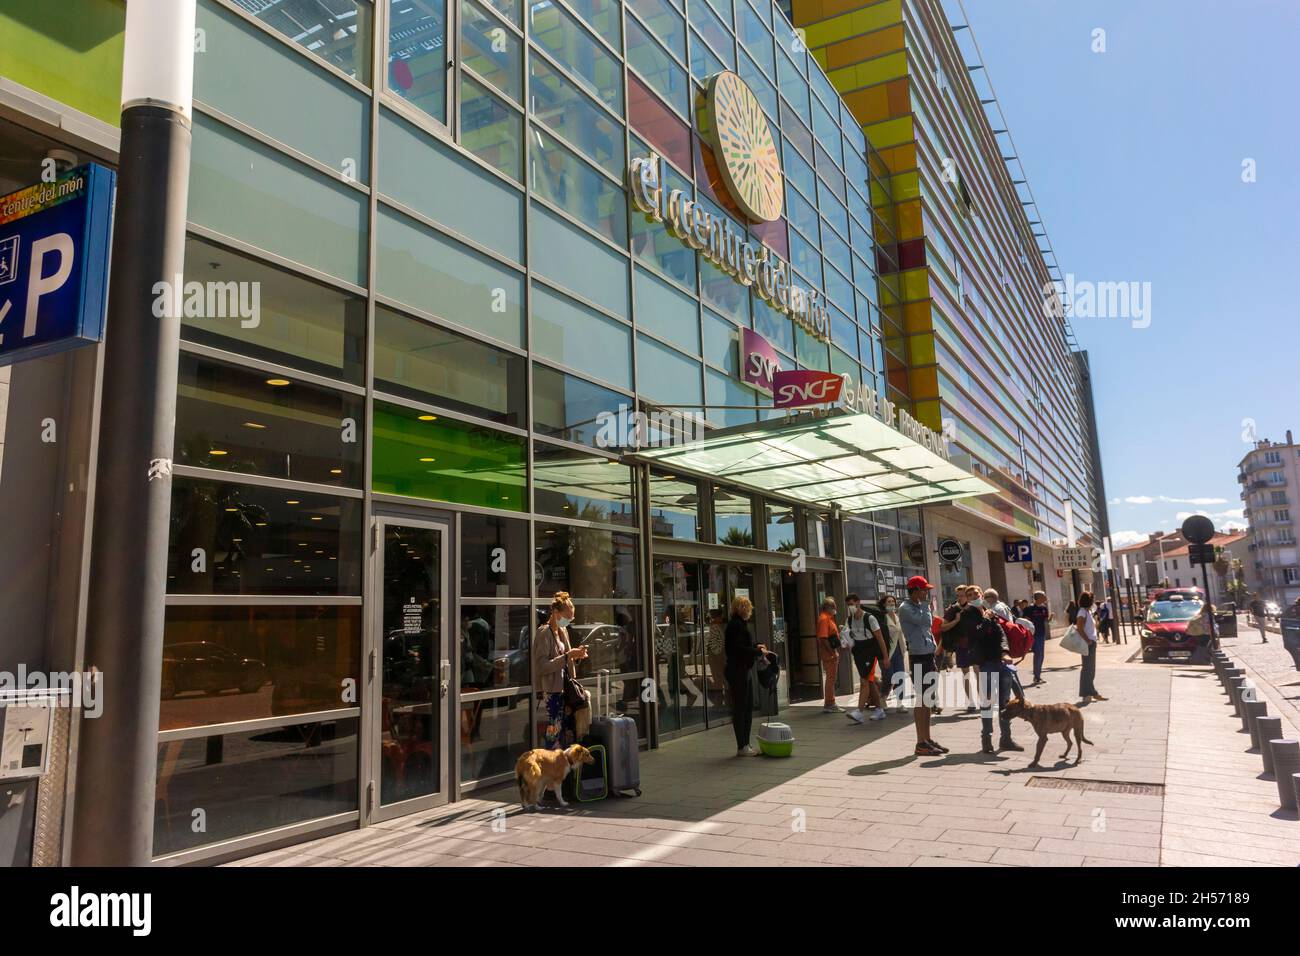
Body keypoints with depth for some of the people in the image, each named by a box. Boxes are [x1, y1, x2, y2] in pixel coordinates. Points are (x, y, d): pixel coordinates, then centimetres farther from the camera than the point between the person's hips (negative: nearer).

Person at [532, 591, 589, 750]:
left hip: (563, 691, 8)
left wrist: (576, 656, 4)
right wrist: (567, 656, -21)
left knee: (568, 736, 9)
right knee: (552, 739, -7)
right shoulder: (543, 633, -12)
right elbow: (542, 667, -19)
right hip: (549, 694, -8)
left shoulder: (563, 631, 13)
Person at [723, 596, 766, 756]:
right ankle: (742, 747, 4)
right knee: (740, 707, -3)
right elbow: (739, 649, -23)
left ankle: (745, 745, 20)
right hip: (737, 670, -11)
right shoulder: (736, 625, -16)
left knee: (748, 707, 13)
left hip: (743, 670, 11)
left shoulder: (740, 624, 16)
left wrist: (756, 647, 9)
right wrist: (758, 651, -15)